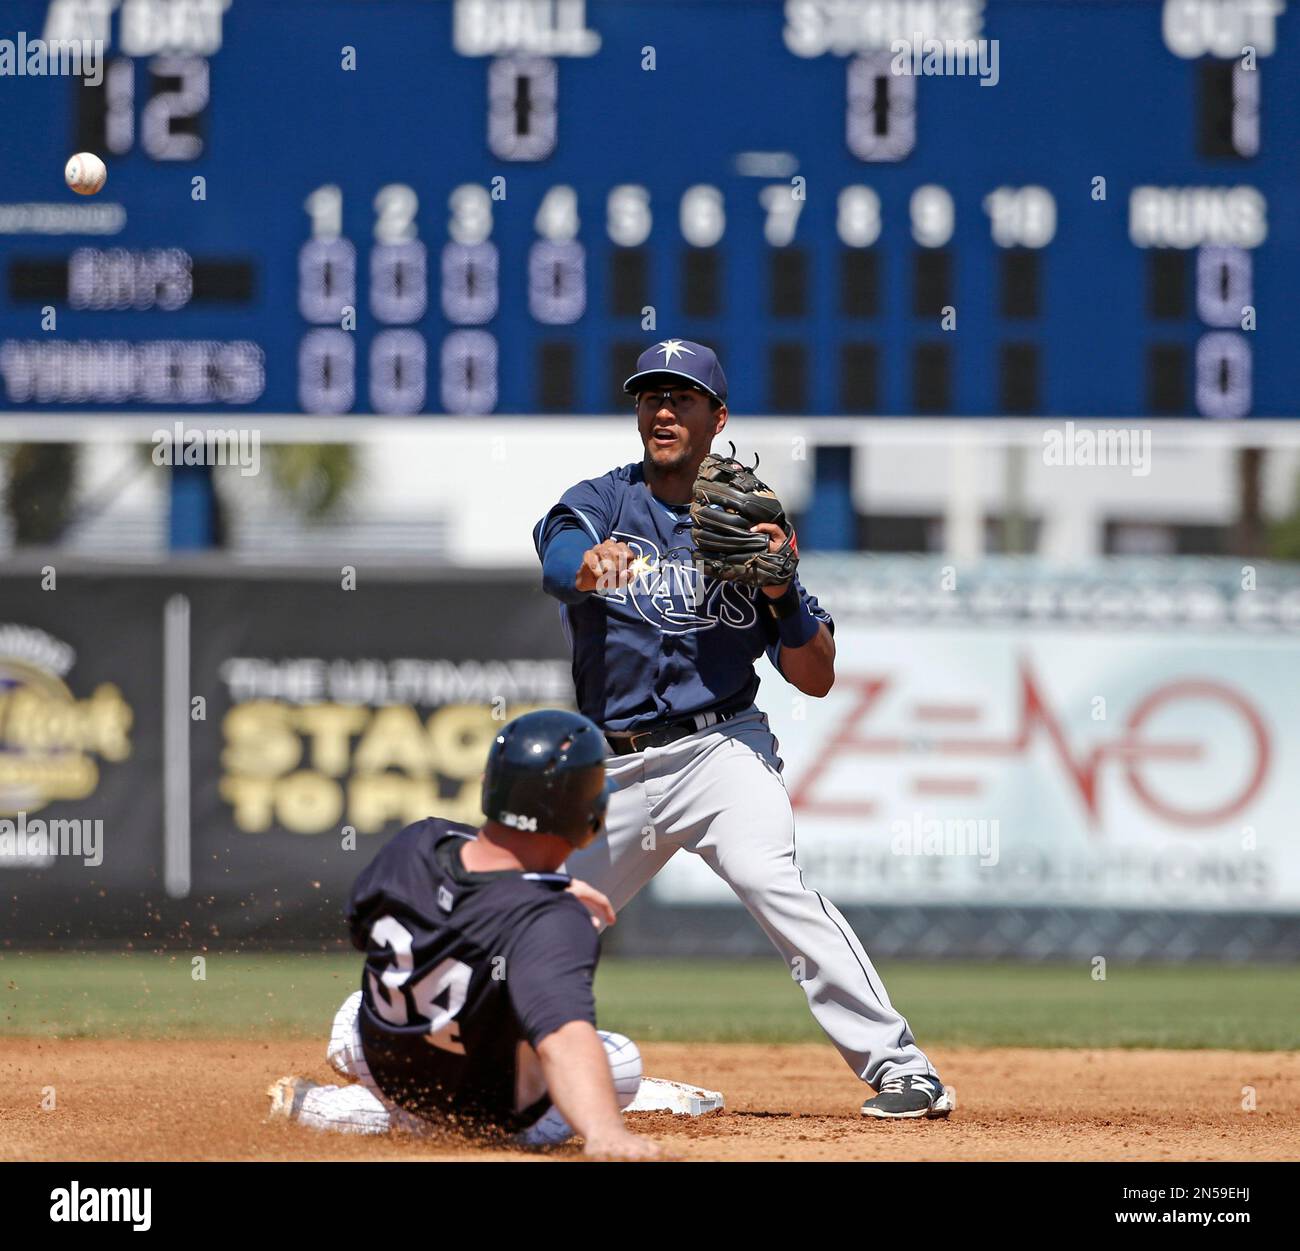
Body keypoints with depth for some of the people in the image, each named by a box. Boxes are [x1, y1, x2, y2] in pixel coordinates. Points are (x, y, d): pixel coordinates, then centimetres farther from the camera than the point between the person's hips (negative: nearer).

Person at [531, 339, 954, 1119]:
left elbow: (817, 678, 4)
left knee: (769, 878, -28)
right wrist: (592, 566, -47)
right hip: (614, 771, 2)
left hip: (720, 747, -2)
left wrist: (782, 592, -14)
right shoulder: (600, 506, 4)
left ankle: (901, 1069, -33)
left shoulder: (747, 532, 6)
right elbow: (559, 563, -22)